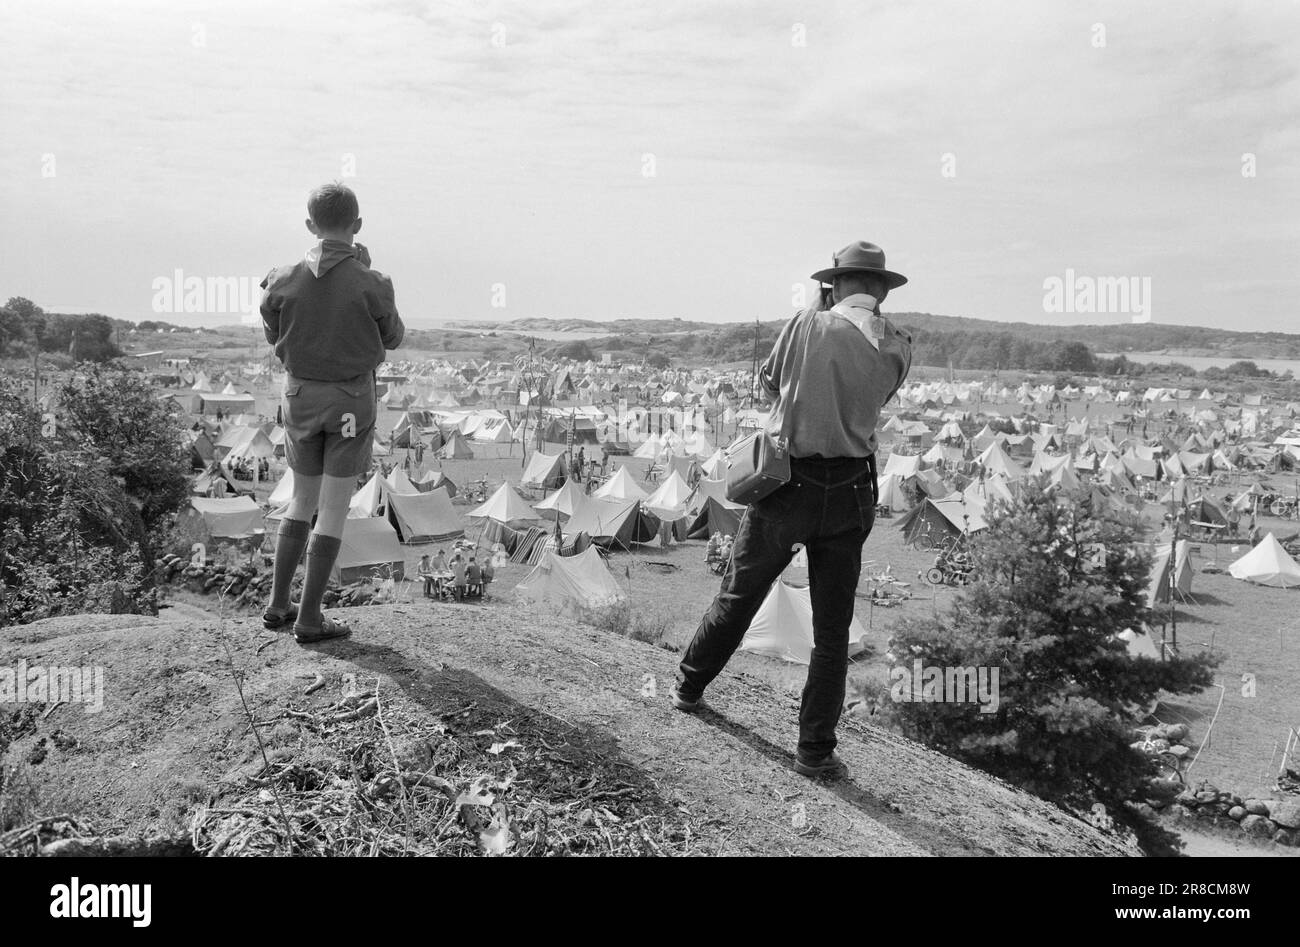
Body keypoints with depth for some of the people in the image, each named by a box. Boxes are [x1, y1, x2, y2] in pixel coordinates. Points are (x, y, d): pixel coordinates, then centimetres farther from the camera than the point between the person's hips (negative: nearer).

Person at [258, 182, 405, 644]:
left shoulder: (284, 281, -9)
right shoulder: (372, 285, -17)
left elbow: (276, 337, 9)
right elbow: (392, 337, 3)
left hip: (300, 398, 3)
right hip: (351, 403, -3)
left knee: (303, 501, 20)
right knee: (334, 510, 4)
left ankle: (278, 604, 24)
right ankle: (309, 618, 7)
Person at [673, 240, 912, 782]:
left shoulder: (808, 325, -8)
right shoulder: (898, 348, -3)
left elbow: (769, 384, 6)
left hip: (786, 483, -1)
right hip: (850, 492, 1)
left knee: (738, 596, 18)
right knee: (832, 630, 9)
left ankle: (689, 687, 37)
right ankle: (815, 752, 14)